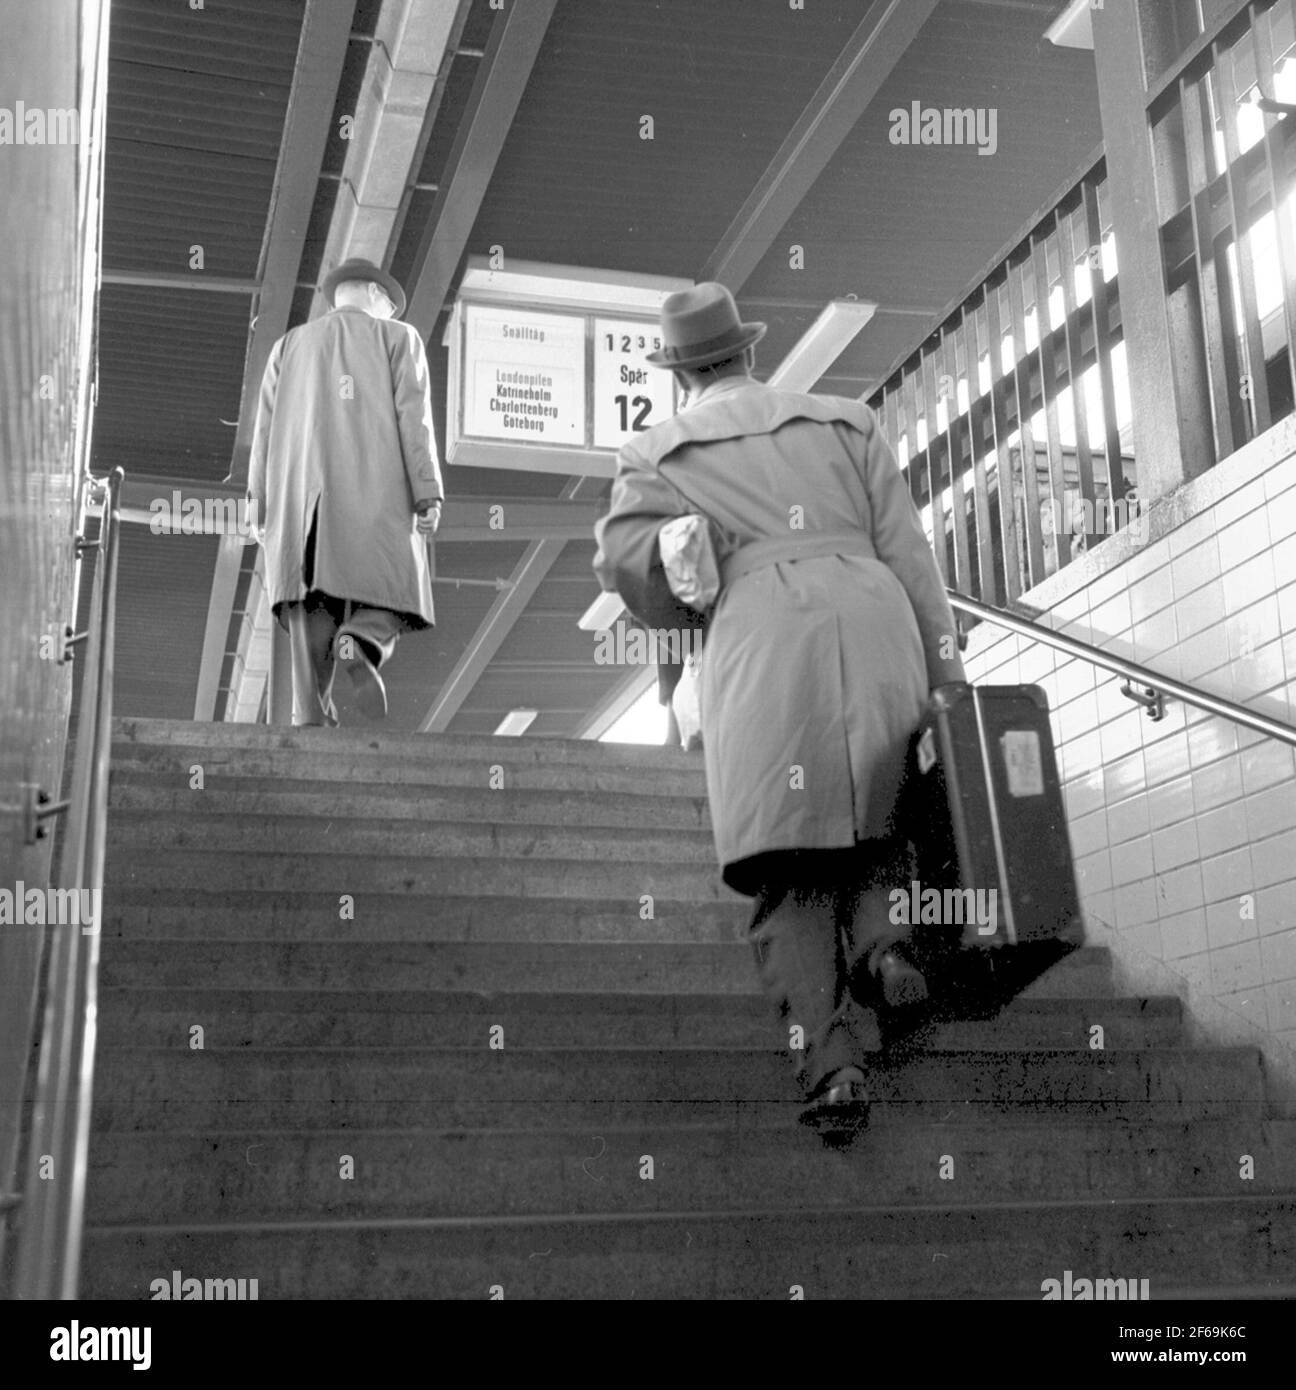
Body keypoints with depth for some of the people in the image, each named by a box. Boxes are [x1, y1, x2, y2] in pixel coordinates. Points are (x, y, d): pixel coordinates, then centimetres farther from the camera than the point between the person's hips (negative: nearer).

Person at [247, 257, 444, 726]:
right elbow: (413, 416, -1)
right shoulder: (398, 338, 14)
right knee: (390, 602, 3)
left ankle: (311, 714, -13)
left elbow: (266, 426, 13)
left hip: (303, 494, 3)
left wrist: (261, 507, 9)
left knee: (311, 608, 1)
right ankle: (361, 644, -29)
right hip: (375, 494, -3)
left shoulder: (290, 344, 23)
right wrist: (428, 494, -7)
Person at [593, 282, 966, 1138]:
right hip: (876, 620, 2)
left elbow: (627, 563, 3)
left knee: (789, 879, 2)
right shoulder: (845, 421, 23)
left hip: (760, 641, -1)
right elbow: (909, 552, 13)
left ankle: (833, 1061, -12)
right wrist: (946, 673, 10)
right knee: (878, 813, 21)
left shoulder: (658, 453, 19)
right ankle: (877, 928, -8)